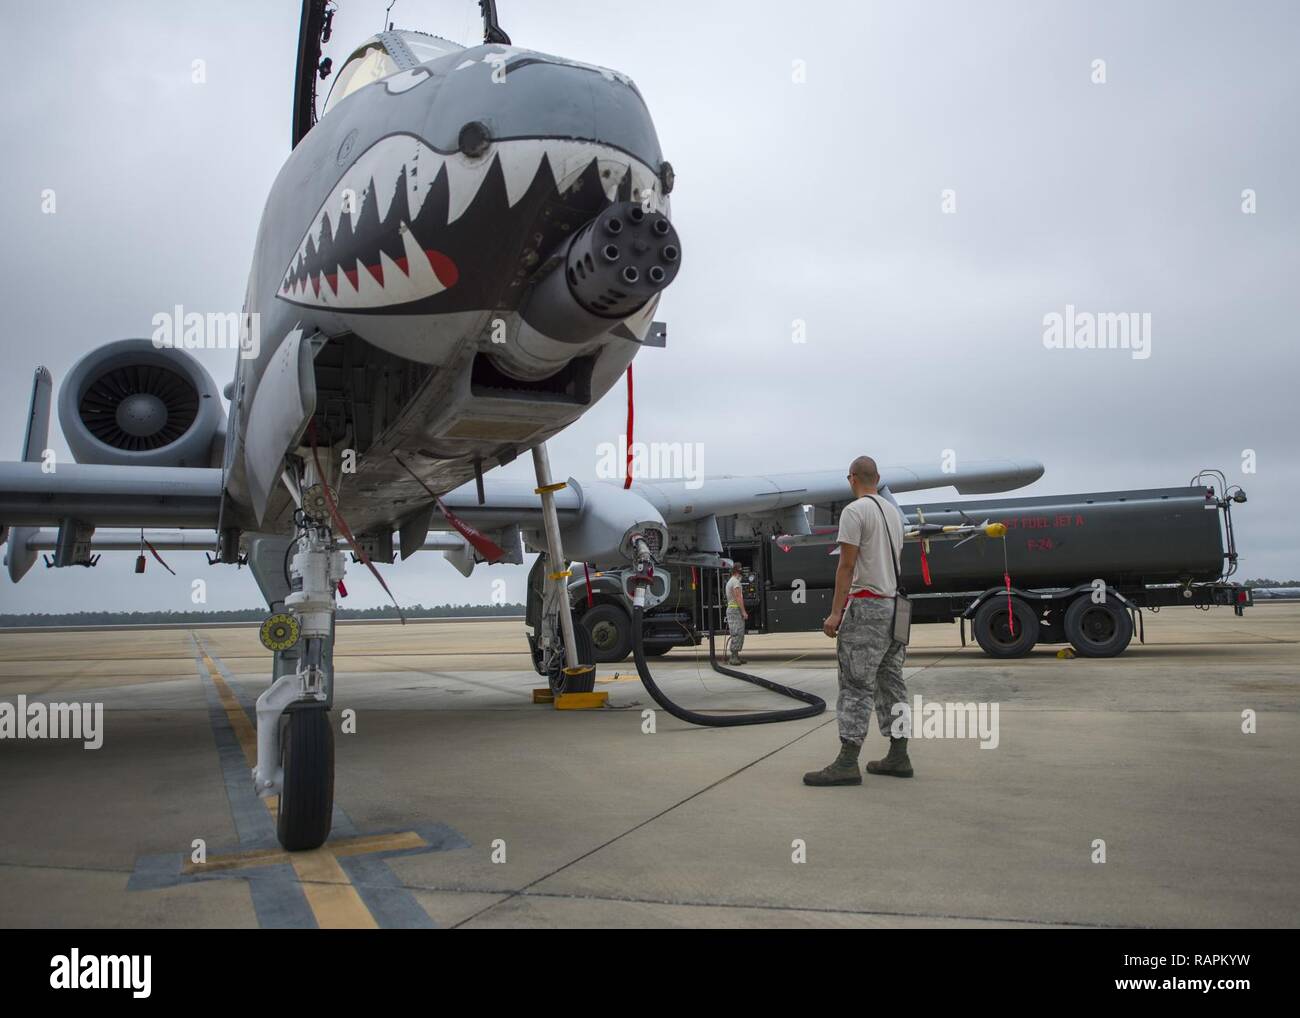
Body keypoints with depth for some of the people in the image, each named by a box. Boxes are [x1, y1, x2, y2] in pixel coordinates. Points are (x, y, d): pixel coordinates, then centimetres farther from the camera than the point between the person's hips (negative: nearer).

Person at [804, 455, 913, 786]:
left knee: (856, 685, -10)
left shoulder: (854, 511, -11)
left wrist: (835, 612, -18)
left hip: (867, 606, -9)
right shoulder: (894, 512, 17)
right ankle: (898, 757, 16)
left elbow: (847, 565, -17)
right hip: (895, 605, 9)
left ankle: (847, 763, -11)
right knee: (891, 683, 13)